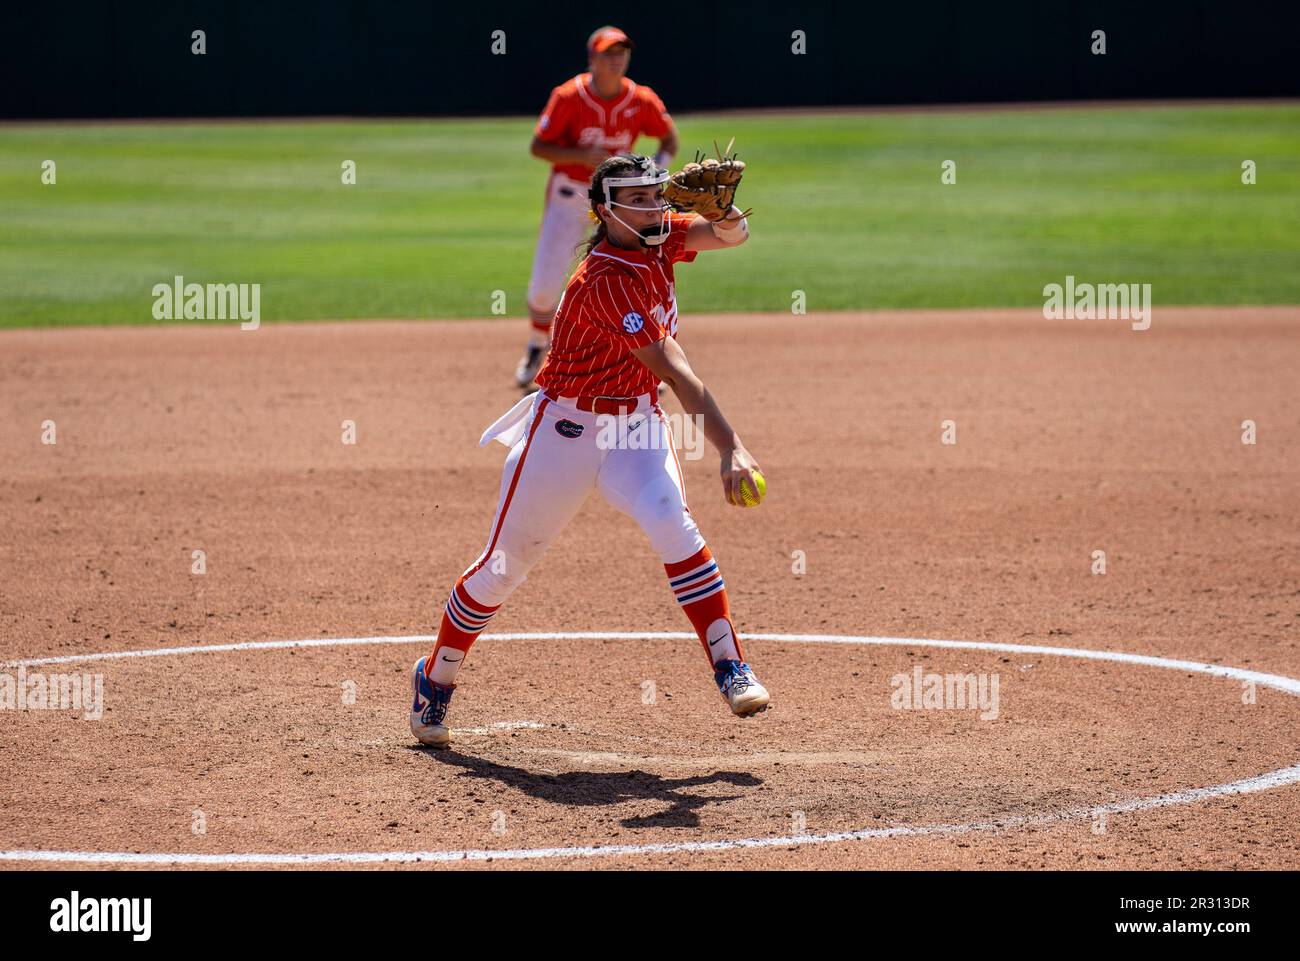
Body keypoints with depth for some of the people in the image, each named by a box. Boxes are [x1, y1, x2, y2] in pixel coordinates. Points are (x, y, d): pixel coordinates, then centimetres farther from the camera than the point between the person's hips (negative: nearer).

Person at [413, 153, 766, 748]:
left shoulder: (661, 237, -2)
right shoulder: (606, 281, -26)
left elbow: (733, 235, -9)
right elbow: (673, 370, -32)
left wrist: (725, 214, -35)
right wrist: (730, 449, -36)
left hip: (636, 423, 5)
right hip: (568, 427, -5)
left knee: (671, 524, -22)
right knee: (505, 565, 3)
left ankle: (731, 669, -21)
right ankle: (436, 678, 24)